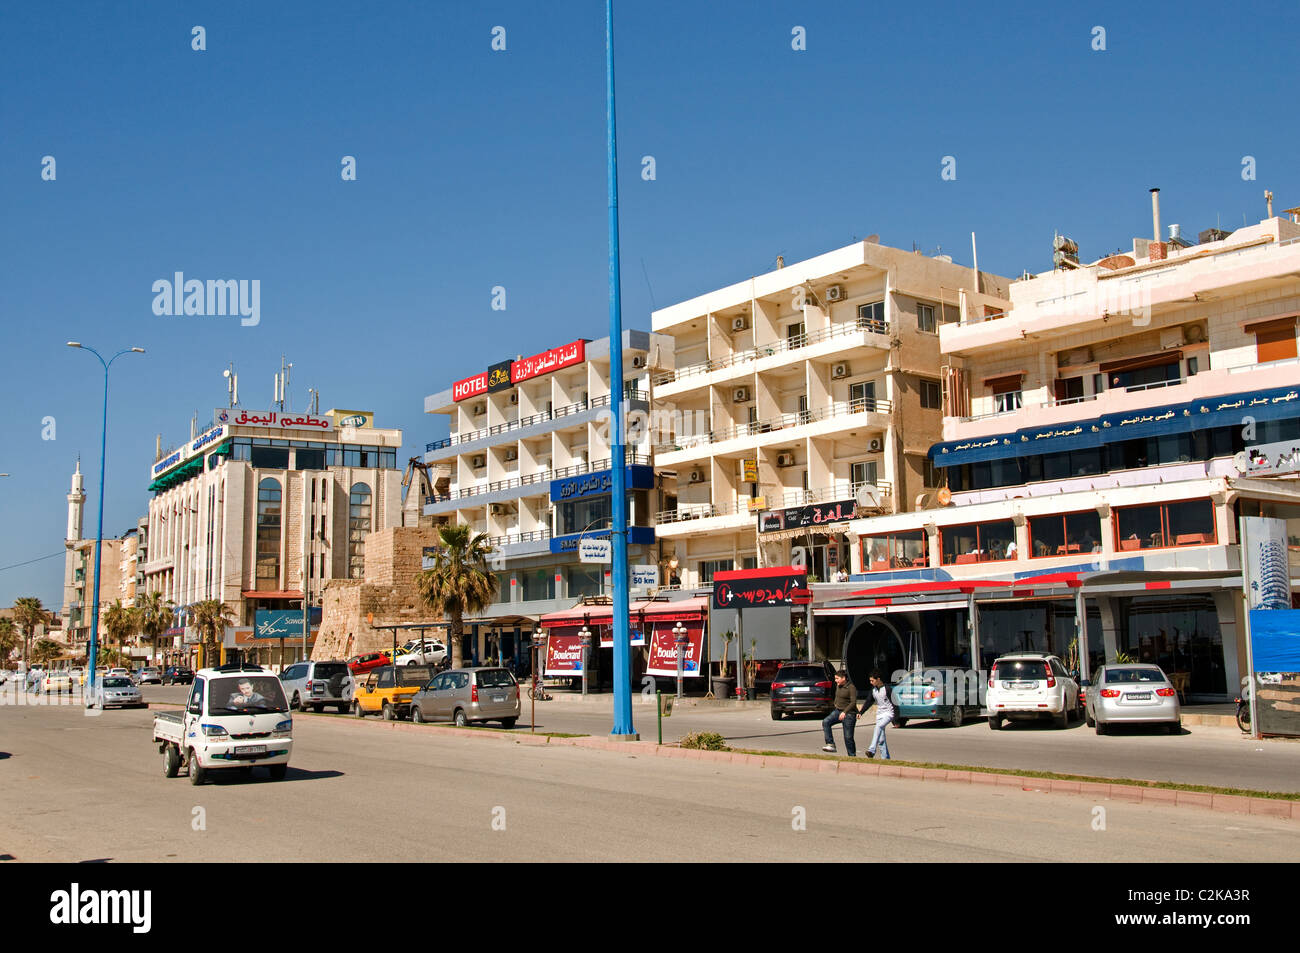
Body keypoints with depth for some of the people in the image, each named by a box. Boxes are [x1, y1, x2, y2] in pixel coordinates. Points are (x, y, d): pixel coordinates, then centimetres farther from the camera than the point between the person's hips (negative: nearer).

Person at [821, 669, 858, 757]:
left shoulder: (851, 688, -13)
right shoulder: (838, 686, 11)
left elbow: (853, 702, -21)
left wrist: (845, 712, -30)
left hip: (848, 714, -7)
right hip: (838, 711, 7)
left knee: (848, 737, -4)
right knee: (825, 722, -19)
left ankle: (852, 756, 11)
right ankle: (831, 744, -21)